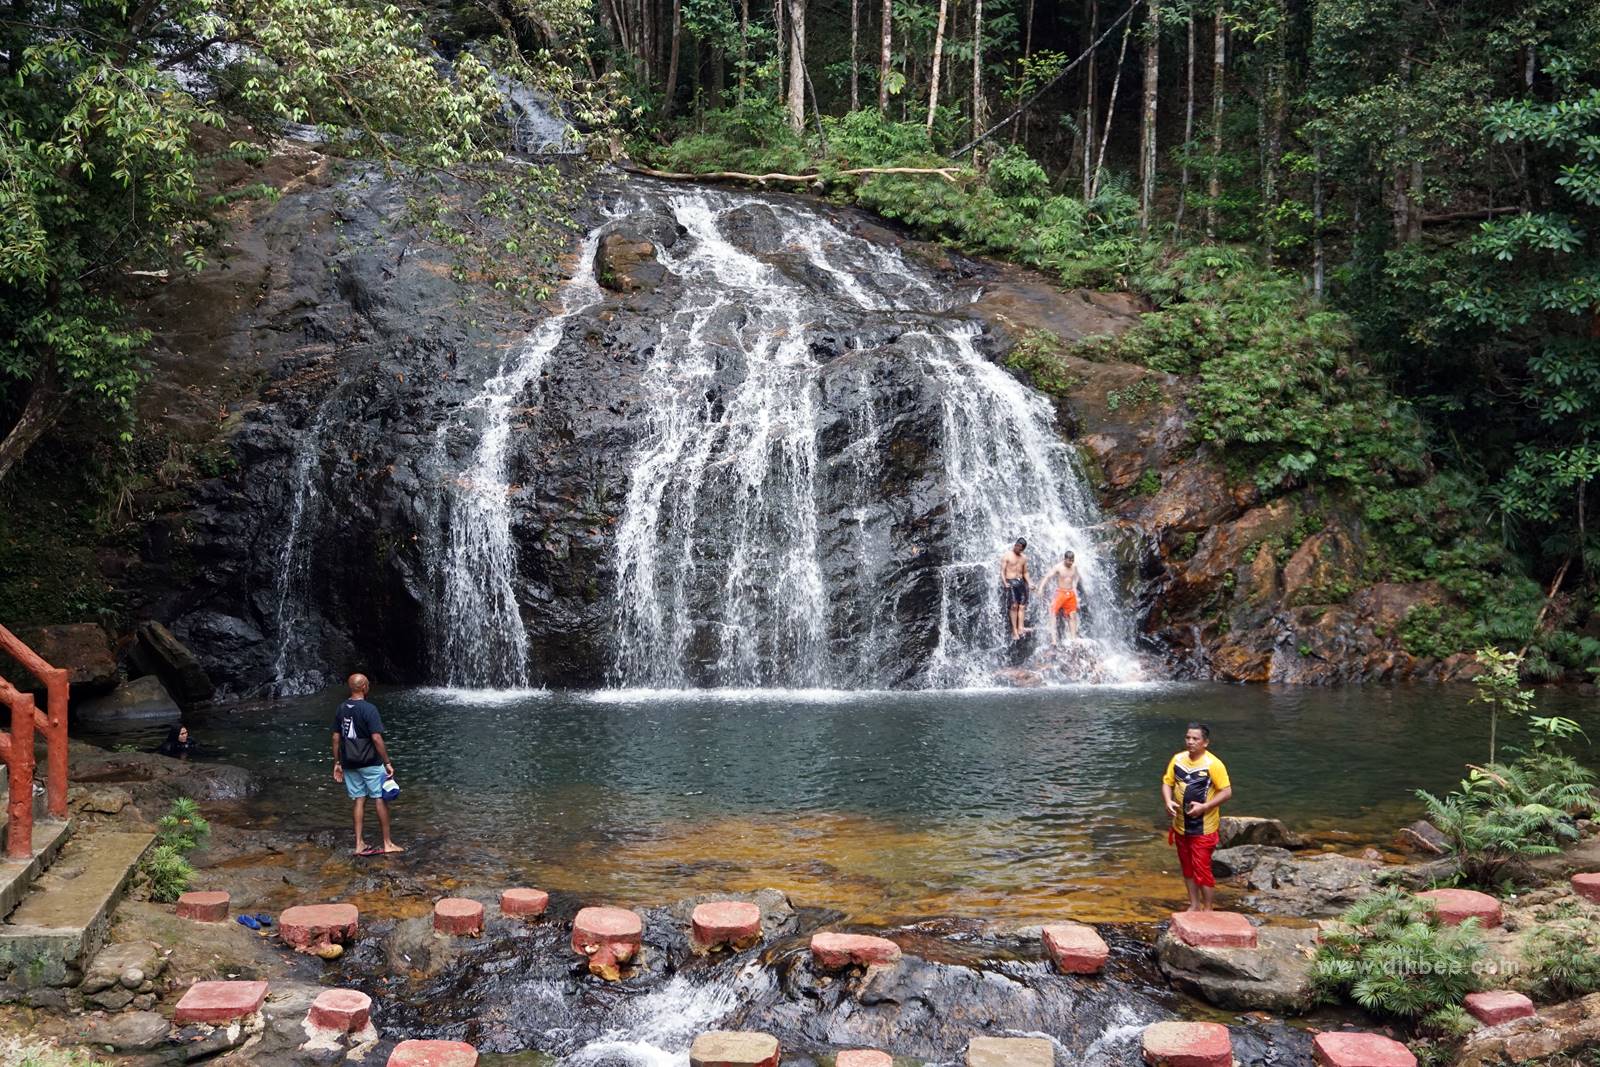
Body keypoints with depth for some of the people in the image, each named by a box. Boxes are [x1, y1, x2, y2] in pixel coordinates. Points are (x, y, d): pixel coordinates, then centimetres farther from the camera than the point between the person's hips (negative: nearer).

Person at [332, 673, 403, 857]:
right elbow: (377, 739, -19)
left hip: (349, 764, 6)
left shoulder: (341, 709, 4)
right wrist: (387, 763, -14)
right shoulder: (368, 709, -16)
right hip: (370, 763, -6)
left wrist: (337, 763, 15)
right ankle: (387, 843, 8)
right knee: (380, 800, 4)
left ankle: (359, 844, 11)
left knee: (359, 800, 12)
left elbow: (336, 738, 7)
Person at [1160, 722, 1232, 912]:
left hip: (1203, 828, -6)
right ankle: (1194, 905, 30)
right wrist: (1168, 801, -11)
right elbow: (1167, 783, 9)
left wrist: (1204, 807, -23)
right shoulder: (1178, 759, 0)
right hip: (1181, 825, 6)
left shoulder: (1213, 764, -16)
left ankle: (1207, 909, 11)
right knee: (1187, 868, 16)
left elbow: (1227, 792, -14)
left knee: (1202, 869, -3)